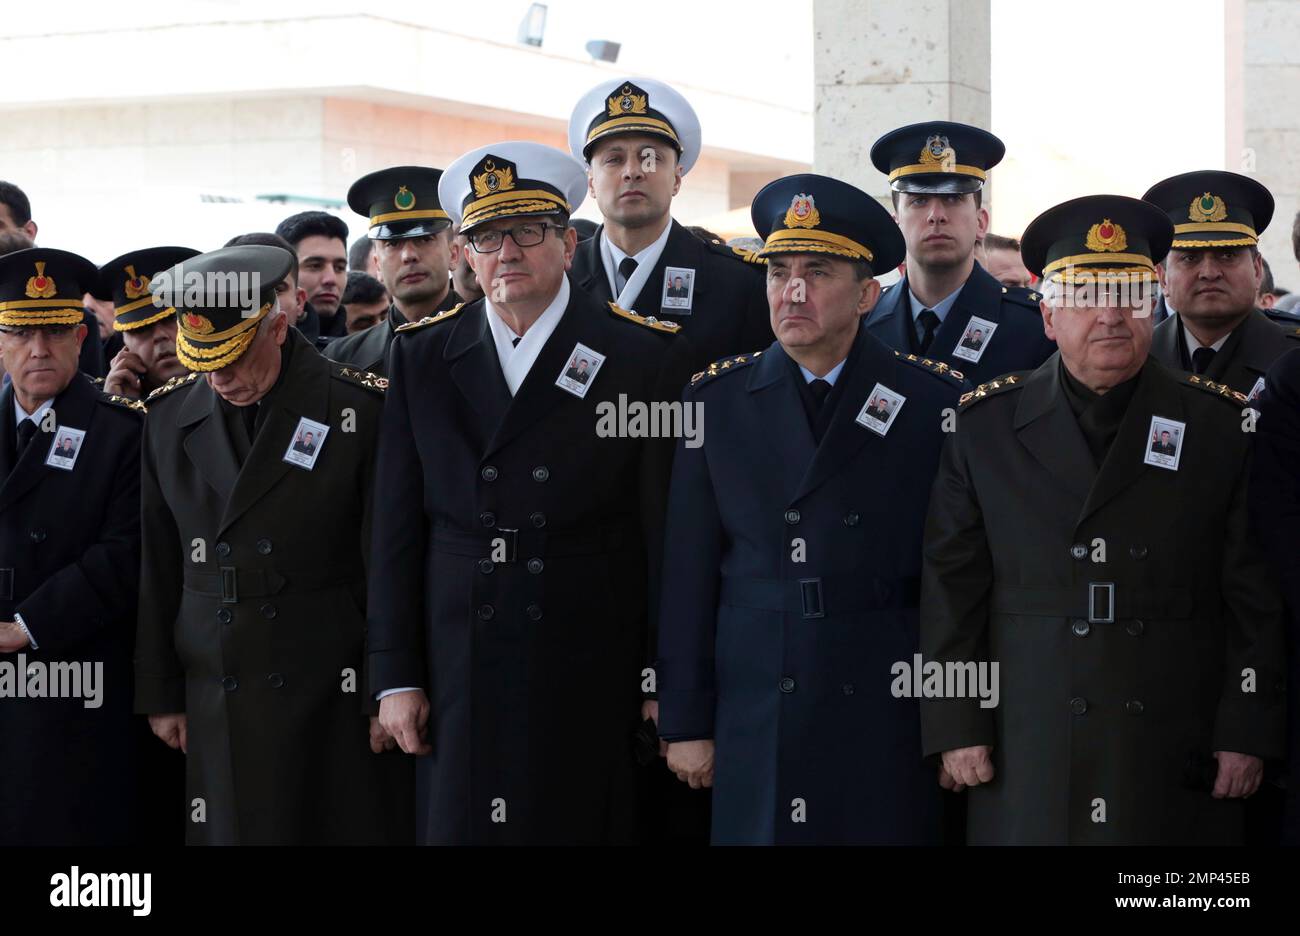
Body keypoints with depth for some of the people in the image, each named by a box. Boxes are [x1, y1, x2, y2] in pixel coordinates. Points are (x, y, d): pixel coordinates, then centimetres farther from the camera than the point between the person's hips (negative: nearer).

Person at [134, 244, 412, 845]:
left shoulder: (361, 408, -6)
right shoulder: (169, 417, 6)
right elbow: (156, 568, 10)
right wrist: (160, 695, 9)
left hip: (337, 699, -3)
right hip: (217, 700, 3)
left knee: (351, 829, 1)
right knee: (233, 830, 5)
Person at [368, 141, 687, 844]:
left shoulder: (643, 357, 1)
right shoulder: (420, 357, 8)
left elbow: (666, 529, 0)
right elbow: (396, 530, 7)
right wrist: (395, 676, 3)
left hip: (589, 686, -2)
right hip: (458, 676, 2)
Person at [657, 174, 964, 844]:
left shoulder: (934, 401, 1)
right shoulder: (716, 399, 6)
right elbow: (688, 575, 5)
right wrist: (685, 723, 3)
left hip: (890, 732, -1)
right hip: (755, 731, 1)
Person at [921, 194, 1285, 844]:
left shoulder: (1222, 425, 5)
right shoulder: (985, 425, 5)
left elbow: (1255, 599, 4)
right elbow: (951, 590, 4)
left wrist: (1247, 734, -1)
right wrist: (956, 728, -1)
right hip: (1029, 761, 0)